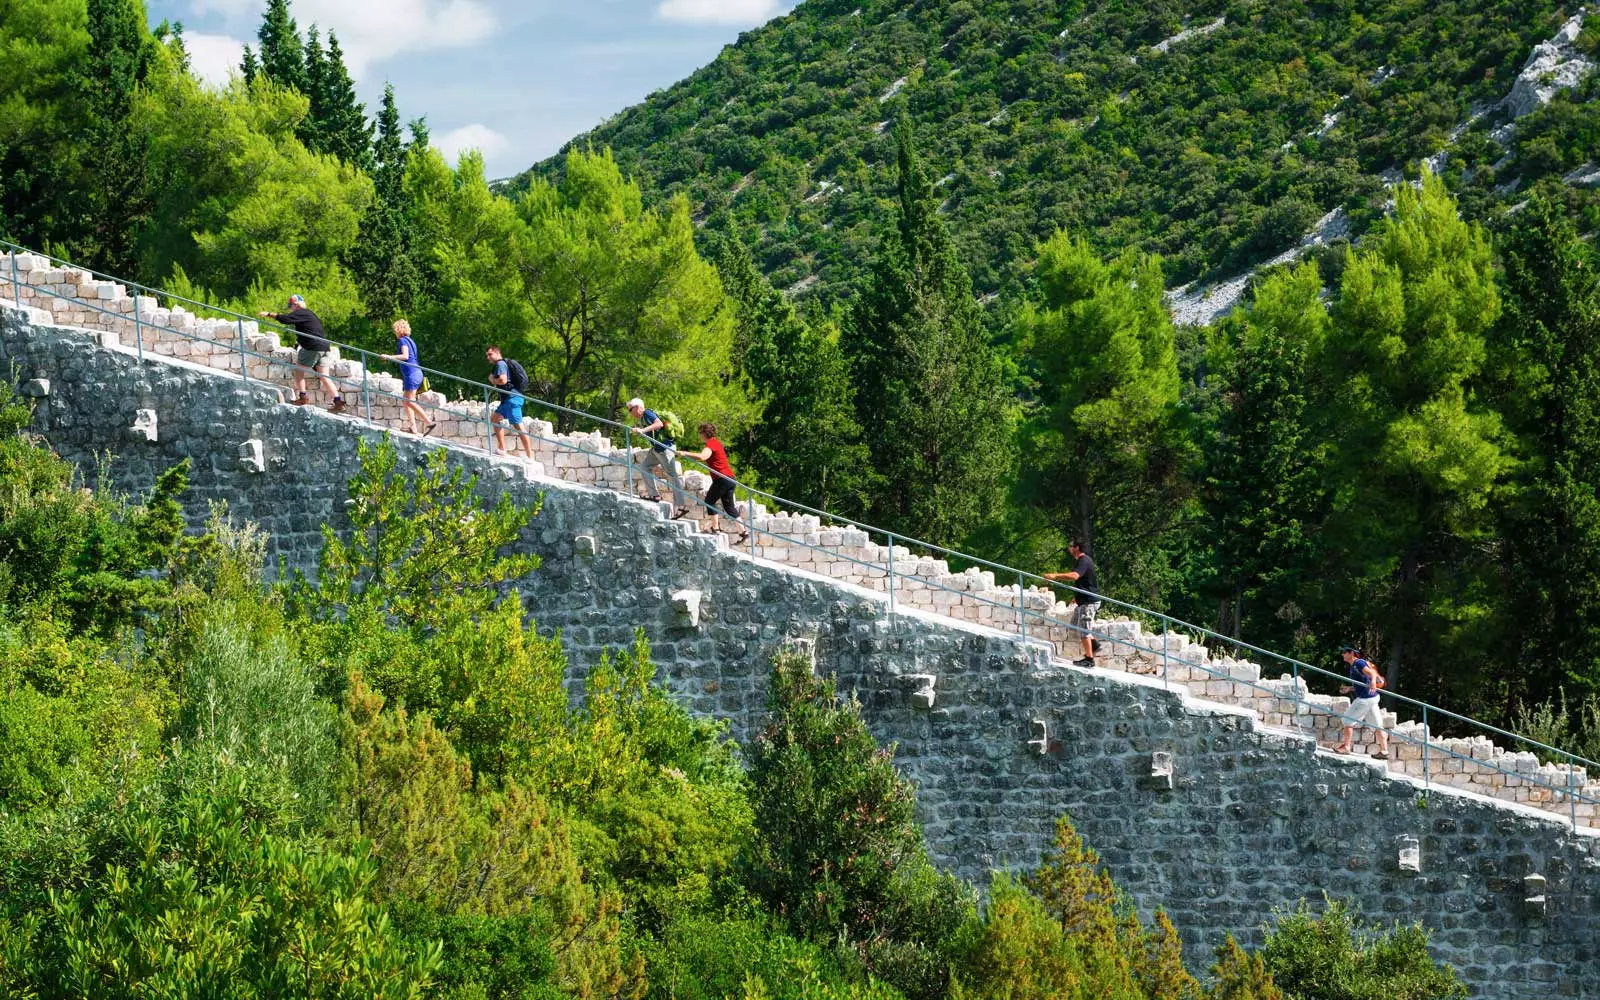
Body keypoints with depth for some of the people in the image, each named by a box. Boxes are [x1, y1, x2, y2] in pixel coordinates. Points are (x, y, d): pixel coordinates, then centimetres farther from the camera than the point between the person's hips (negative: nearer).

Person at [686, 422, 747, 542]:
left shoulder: (711, 444, -11)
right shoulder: (716, 443, 21)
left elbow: (702, 456, -30)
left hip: (722, 478, -10)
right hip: (730, 478, 10)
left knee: (709, 500, 0)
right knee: (729, 506, 10)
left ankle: (715, 527, -2)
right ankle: (743, 531, 5)